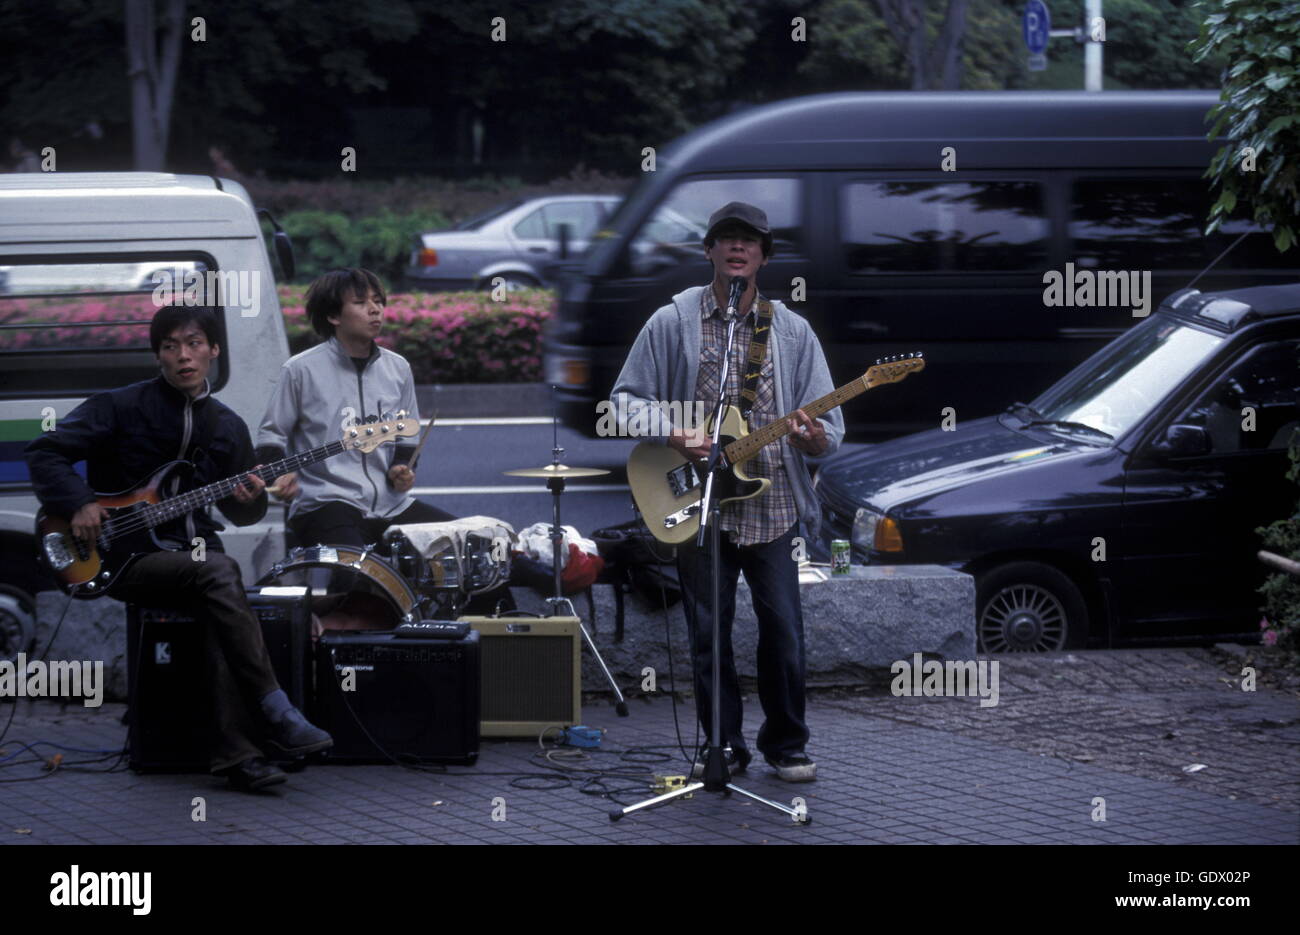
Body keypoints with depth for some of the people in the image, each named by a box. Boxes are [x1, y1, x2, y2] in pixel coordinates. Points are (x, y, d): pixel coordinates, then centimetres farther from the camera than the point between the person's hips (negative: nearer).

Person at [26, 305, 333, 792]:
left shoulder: (227, 427, 13)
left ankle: (233, 751, -35)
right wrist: (78, 504, -15)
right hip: (128, 559, -4)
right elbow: (45, 452, -1)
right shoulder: (120, 407, -1)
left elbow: (236, 512, 19)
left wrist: (250, 500, -4)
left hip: (195, 551, 4)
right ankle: (275, 715, -34)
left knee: (221, 609, -33)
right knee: (219, 571, -33)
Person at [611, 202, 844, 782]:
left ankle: (786, 745, 14)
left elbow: (830, 429, 6)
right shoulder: (673, 322, 3)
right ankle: (723, 745, 18)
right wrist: (669, 433, -13)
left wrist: (813, 437, -18)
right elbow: (625, 400, 4)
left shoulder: (791, 331, 6)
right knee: (708, 634, 5)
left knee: (783, 632, -2)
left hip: (773, 507, 0)